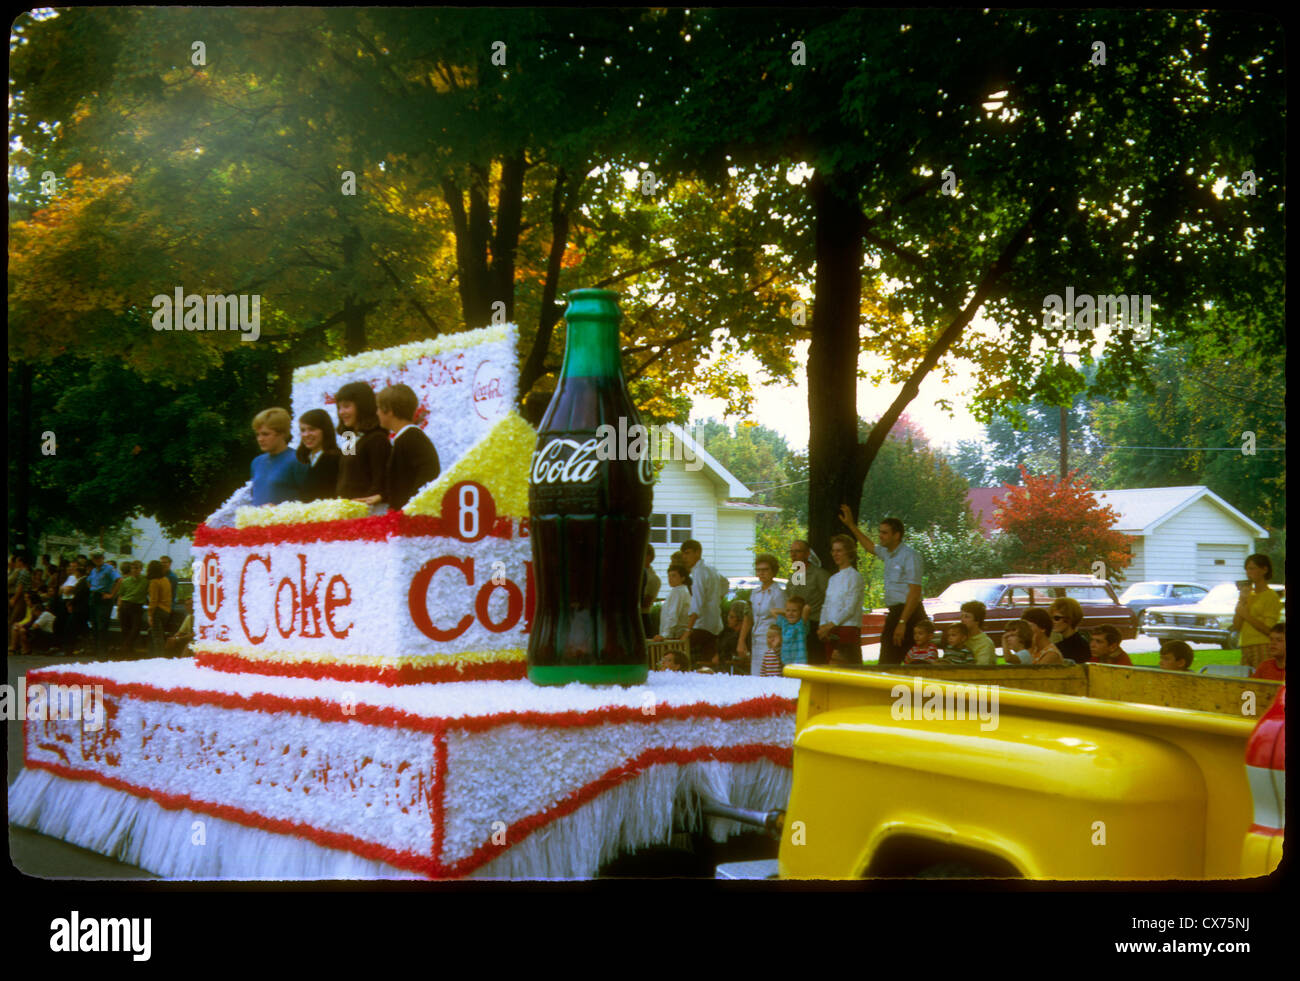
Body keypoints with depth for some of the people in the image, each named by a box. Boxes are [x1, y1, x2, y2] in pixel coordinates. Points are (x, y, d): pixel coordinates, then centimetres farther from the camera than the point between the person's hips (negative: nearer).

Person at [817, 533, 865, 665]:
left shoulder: (854, 576, -4)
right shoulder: (833, 579, 19)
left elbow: (850, 609, -11)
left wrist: (830, 625, -14)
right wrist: (823, 626, -1)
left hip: (848, 629, -7)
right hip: (831, 633, 7)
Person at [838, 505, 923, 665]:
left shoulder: (909, 556, -13)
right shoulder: (887, 553, 14)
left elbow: (915, 592, -18)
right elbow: (870, 547, 39)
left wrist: (902, 622, -23)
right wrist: (851, 525, 39)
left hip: (908, 612, -8)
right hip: (894, 612, 8)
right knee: (887, 662, 3)